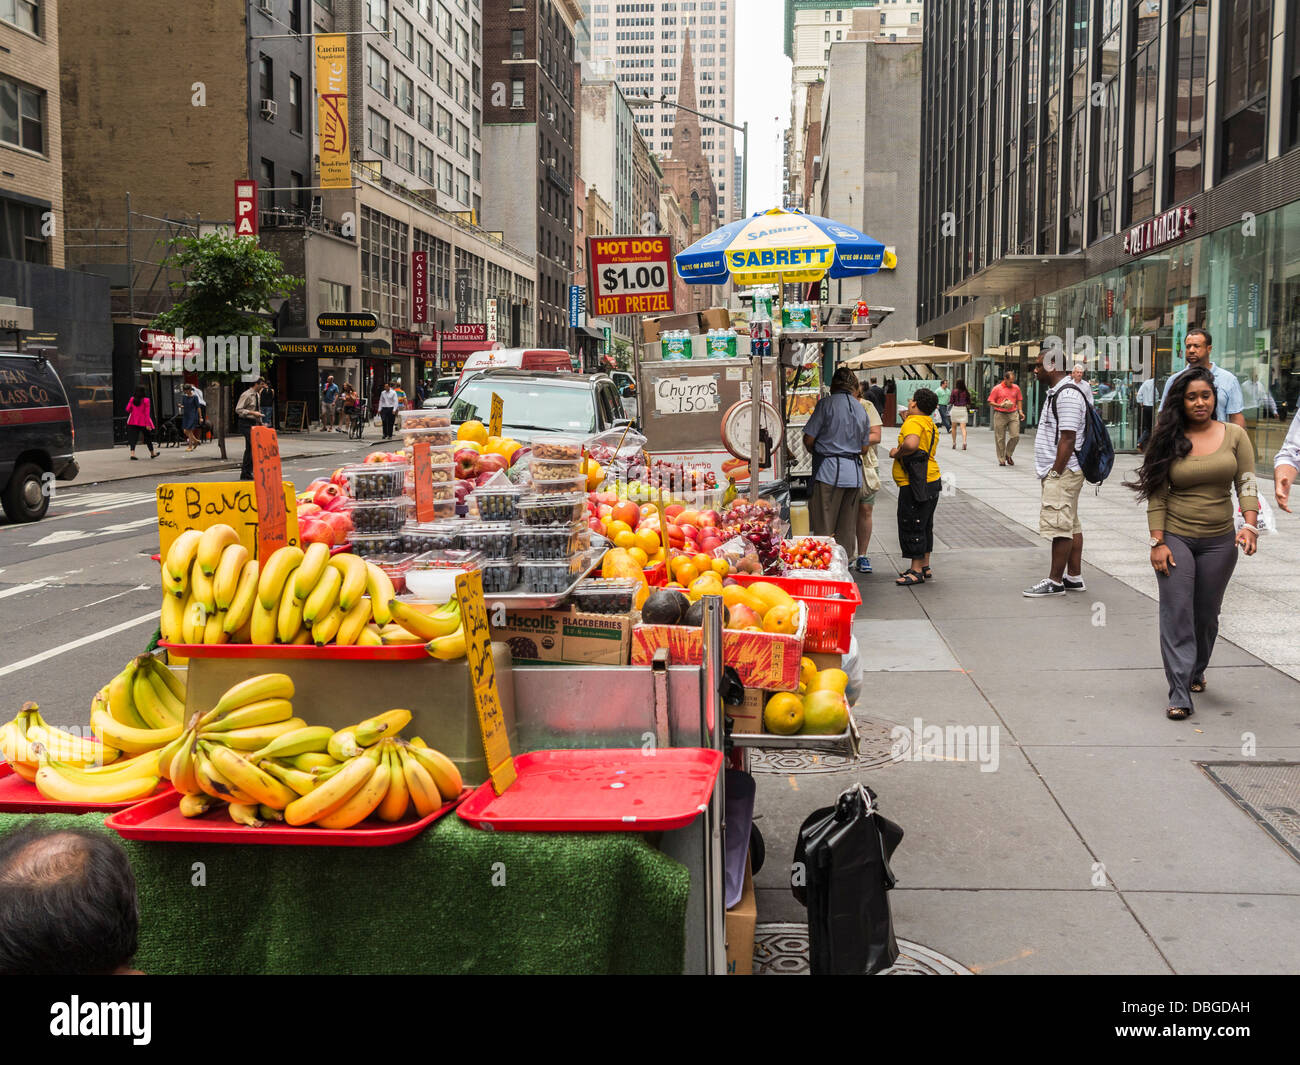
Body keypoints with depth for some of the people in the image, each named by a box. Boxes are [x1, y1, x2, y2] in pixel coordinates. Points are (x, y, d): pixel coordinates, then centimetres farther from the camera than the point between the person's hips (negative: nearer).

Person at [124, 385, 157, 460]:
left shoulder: (132, 399, 0)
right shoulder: (146, 400, -10)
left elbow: (127, 409, 1)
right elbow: (146, 413, -12)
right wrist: (148, 424, -12)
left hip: (133, 422, 2)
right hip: (143, 422, -2)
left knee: (133, 438, 0)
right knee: (148, 437, 14)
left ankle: (132, 454, -18)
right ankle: (152, 453, 28)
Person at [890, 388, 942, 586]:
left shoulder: (913, 423, -16)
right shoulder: (930, 424, 16)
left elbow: (911, 444, -35)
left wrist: (896, 453, -16)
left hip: (915, 483, -10)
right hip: (931, 480, 10)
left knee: (911, 525, -5)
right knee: (924, 525, 17)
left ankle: (916, 570, -3)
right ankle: (924, 566, 25)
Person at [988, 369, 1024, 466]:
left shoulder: (1016, 388, 9)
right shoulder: (997, 388, -2)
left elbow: (1019, 400, 20)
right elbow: (990, 402, -1)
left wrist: (1020, 411, 7)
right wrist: (1000, 405, -17)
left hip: (1013, 414, 3)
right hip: (1000, 415, -3)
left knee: (1015, 436, -6)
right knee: (1000, 439, 0)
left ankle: (1008, 455, 16)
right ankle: (1001, 460, 11)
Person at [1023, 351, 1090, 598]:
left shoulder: (1067, 394, -17)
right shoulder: (1055, 392, 18)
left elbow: (1068, 438, -21)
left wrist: (1056, 472, -21)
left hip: (1062, 473, -11)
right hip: (1056, 473, 11)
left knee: (1059, 526, -7)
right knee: (1071, 526, 14)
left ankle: (1054, 581, -3)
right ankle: (1074, 577, 20)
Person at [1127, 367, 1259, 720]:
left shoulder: (1235, 435, 2)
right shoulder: (1170, 440, -2)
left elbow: (1247, 482, -2)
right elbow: (1156, 495, -3)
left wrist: (1249, 524, -17)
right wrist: (1157, 542, -10)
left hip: (1219, 541, 2)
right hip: (1175, 538, -2)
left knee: (1207, 614, 14)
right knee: (1177, 615, -8)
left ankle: (1196, 672, 38)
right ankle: (1180, 695, -8)